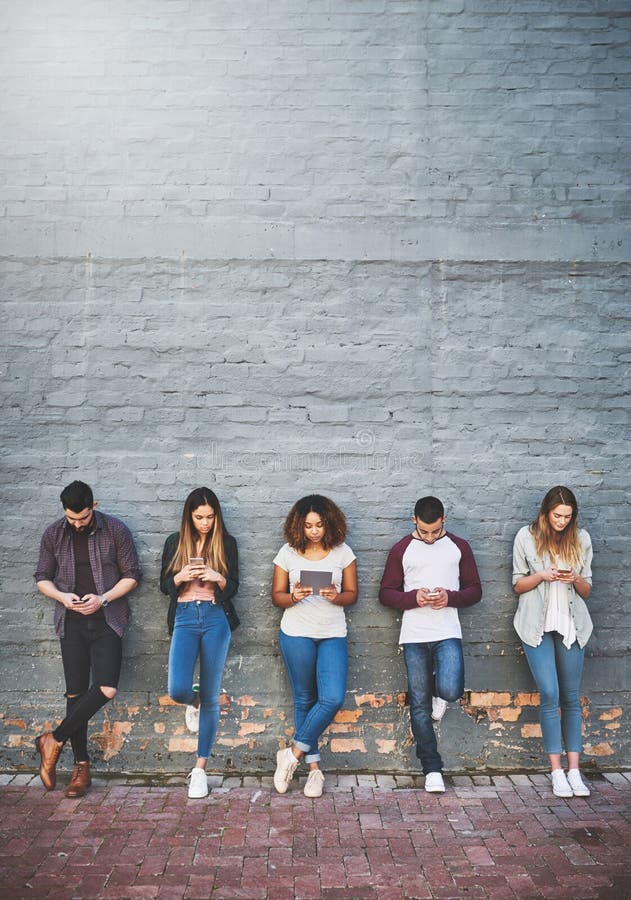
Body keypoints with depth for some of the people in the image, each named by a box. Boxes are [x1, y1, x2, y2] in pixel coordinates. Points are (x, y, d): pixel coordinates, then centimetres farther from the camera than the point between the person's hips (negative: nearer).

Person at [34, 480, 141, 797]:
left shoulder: (116, 531, -5)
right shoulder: (53, 535, 2)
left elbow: (131, 575, 0)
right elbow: (42, 578, 10)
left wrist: (102, 598, -13)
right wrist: (62, 596, -10)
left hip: (107, 620, -2)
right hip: (71, 622, 2)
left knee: (106, 688, -16)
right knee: (76, 692, 4)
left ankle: (54, 740, 2)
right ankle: (82, 766, 15)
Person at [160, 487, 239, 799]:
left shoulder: (226, 543, 6)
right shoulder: (175, 542, 9)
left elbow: (233, 587, 6)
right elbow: (164, 585, 10)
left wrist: (218, 578, -15)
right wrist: (181, 577, -11)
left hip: (216, 618, 0)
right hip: (184, 618, 1)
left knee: (210, 698, 1)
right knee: (177, 690, -16)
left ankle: (200, 768, 14)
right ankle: (193, 701, 24)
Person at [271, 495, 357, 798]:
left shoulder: (342, 552, 0)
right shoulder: (288, 553, -1)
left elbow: (352, 594, 5)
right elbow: (276, 596, 4)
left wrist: (336, 597, -17)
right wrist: (293, 597, -17)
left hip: (333, 635, 1)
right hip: (296, 634, 0)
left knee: (333, 698, -13)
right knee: (304, 700, 6)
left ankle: (294, 754, 2)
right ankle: (313, 765, 19)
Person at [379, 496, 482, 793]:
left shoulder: (459, 547, 7)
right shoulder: (401, 550, 5)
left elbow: (475, 590, 9)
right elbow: (386, 593, 5)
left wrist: (450, 597, -11)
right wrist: (414, 598, -13)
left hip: (448, 634, 0)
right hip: (414, 635, 1)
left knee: (450, 690, -22)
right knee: (419, 705, 3)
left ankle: (438, 691, 15)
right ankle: (432, 769, 16)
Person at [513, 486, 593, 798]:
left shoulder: (581, 539, 4)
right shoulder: (526, 537, -1)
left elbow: (587, 590, 10)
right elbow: (518, 584, 4)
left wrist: (575, 579, -12)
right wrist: (542, 576, -14)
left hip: (571, 625, 2)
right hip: (537, 625, -2)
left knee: (571, 697, 5)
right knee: (549, 695, -8)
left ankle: (574, 771, 9)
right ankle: (557, 772, 1)